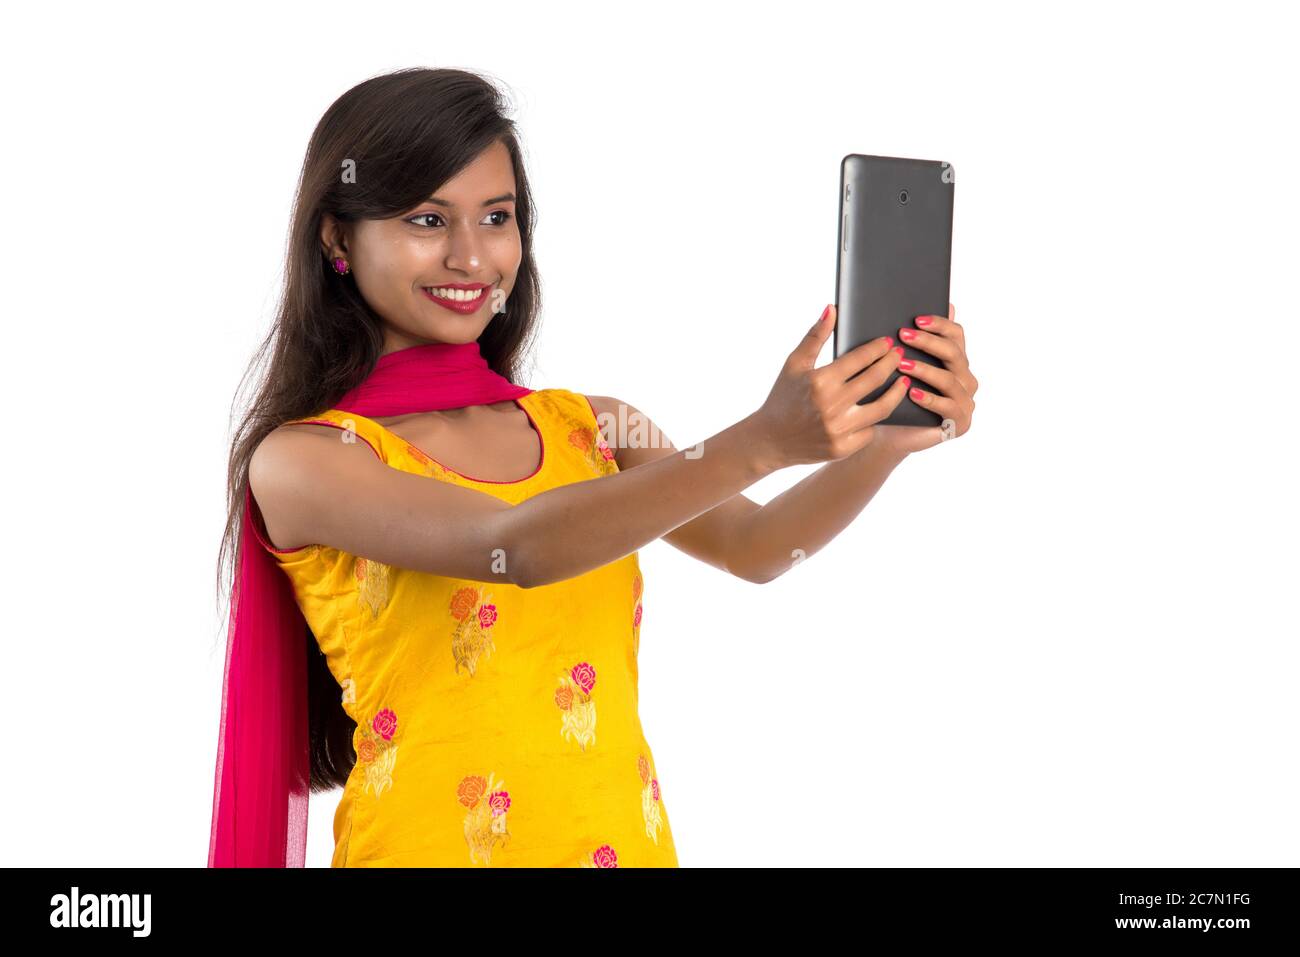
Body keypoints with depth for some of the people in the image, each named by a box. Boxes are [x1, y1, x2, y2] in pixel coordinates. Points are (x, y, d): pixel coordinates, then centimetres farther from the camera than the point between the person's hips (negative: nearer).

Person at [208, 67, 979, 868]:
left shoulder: (596, 431, 4)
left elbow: (755, 547, -8)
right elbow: (514, 546, -24)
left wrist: (887, 439, -25)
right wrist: (760, 444, -32)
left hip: (625, 843, 4)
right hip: (428, 845, -4)